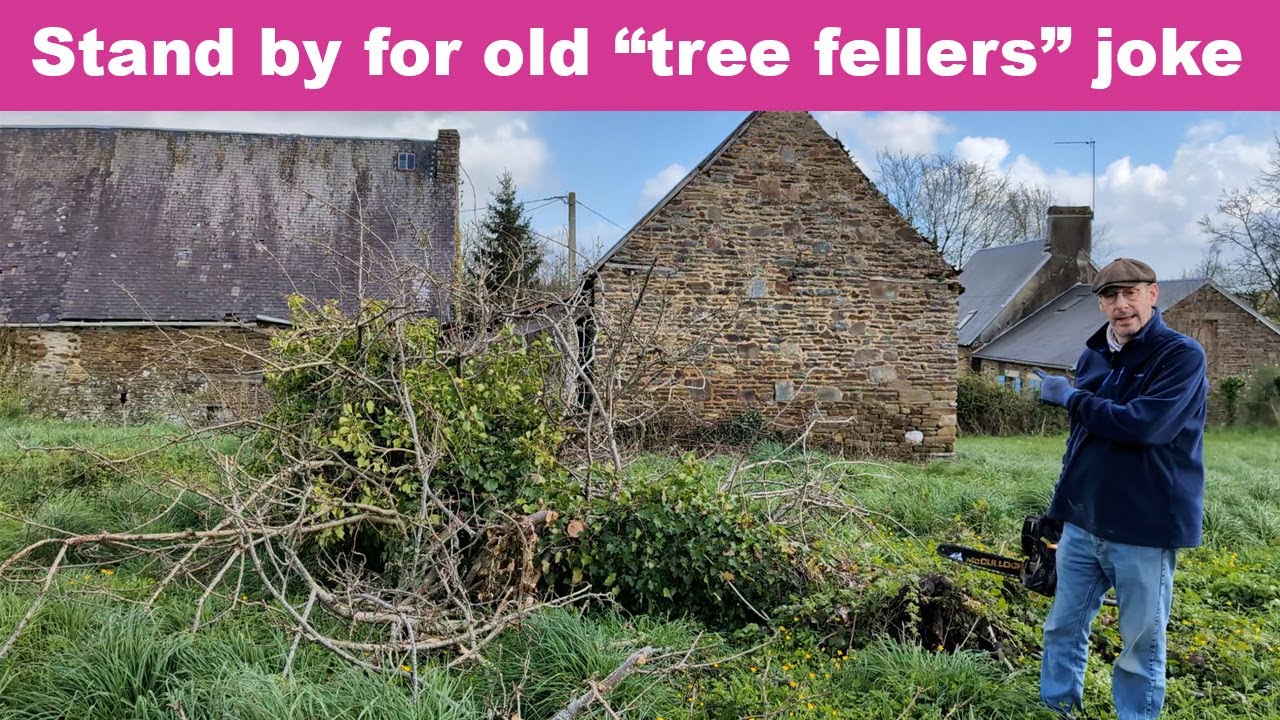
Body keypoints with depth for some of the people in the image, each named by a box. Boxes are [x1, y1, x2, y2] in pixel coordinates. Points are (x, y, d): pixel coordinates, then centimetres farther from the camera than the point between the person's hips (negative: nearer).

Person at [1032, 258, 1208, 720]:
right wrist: (1061, 507, 17)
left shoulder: (1182, 356, -12)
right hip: (1082, 525, 7)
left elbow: (1143, 424, -27)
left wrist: (1072, 397, -14)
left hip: (1144, 531, -6)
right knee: (1063, 628, 17)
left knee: (1142, 646, 8)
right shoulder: (1092, 358, 8)